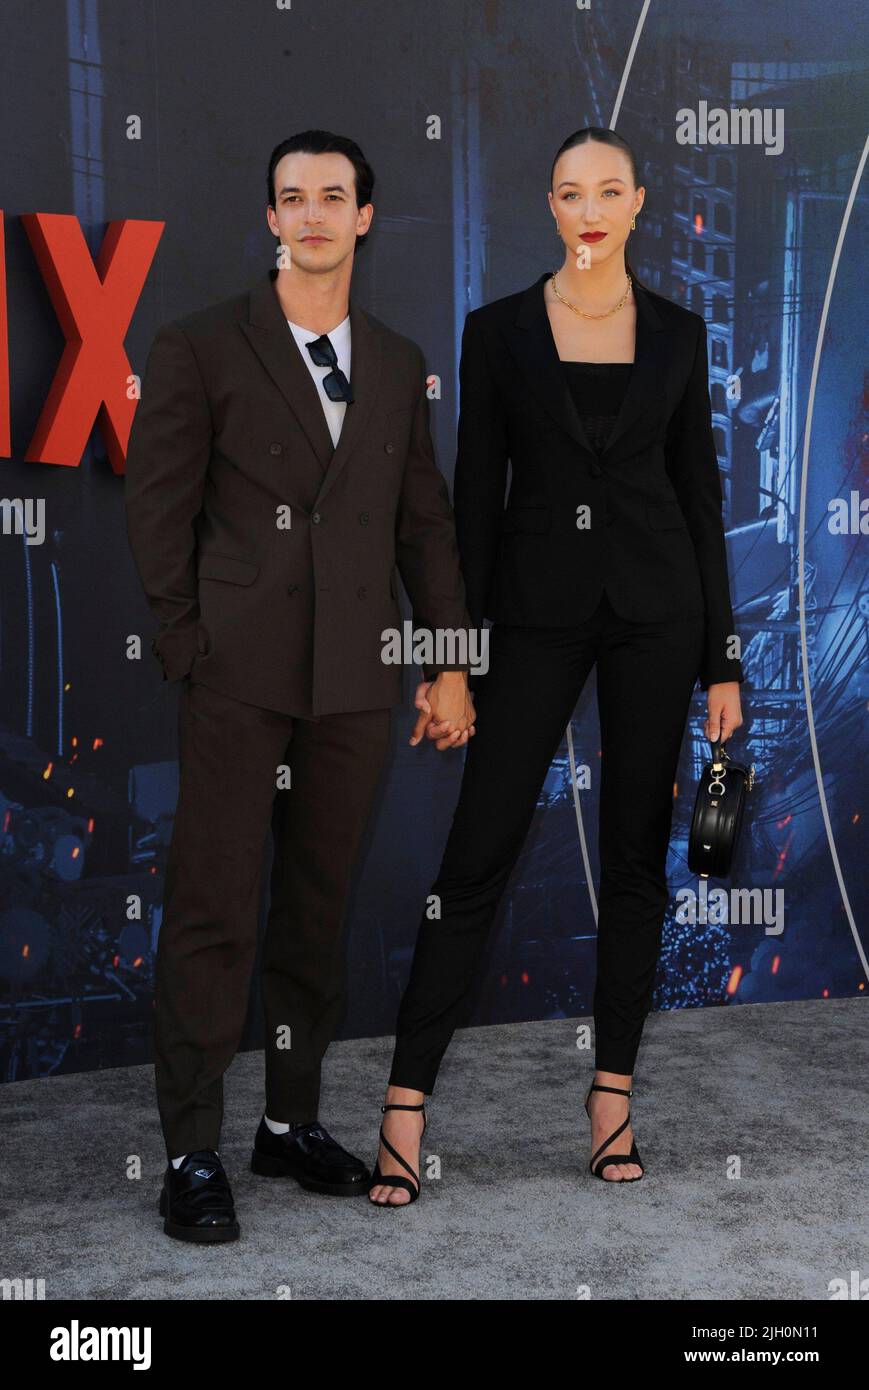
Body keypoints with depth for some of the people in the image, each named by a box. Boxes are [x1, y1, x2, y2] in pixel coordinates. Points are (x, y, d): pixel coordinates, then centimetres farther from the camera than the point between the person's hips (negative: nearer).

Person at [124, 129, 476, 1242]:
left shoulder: (397, 364, 13)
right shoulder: (200, 347, 1)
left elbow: (423, 517, 14)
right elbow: (157, 509, -1)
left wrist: (451, 660, 9)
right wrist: (190, 647, -5)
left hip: (355, 681, 4)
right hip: (238, 678, -4)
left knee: (318, 907, 11)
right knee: (212, 912, -3)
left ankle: (293, 1121, 24)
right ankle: (192, 1153, 6)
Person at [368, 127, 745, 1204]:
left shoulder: (676, 332, 7)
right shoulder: (500, 329, 3)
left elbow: (699, 492, 7)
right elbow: (475, 494, 2)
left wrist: (722, 659, 3)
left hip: (654, 604, 2)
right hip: (537, 607, -1)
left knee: (635, 852, 6)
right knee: (478, 853, -4)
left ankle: (613, 1091, 19)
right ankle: (407, 1099, 3)